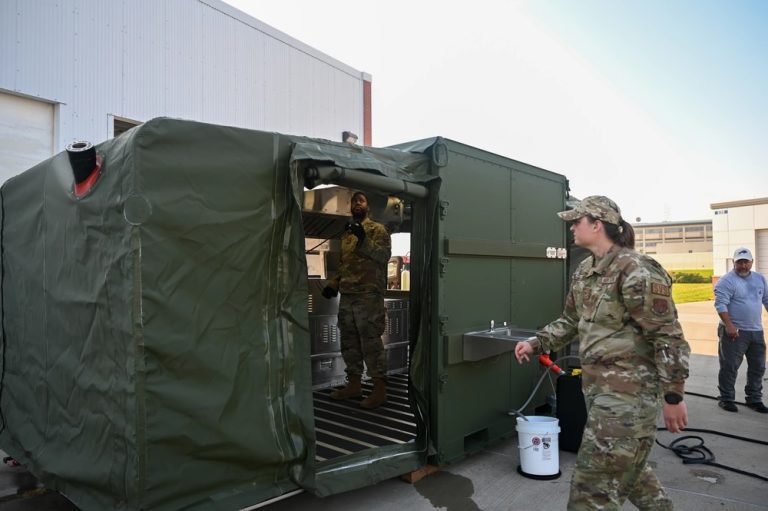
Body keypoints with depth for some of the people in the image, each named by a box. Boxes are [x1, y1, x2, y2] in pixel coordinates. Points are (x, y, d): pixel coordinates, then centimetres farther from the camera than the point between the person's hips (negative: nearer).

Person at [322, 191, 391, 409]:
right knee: (349, 341, 11)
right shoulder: (347, 233, 21)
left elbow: (385, 255, -13)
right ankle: (353, 384, 22)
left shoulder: (377, 229, 1)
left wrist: (364, 240, -24)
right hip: (347, 294, 7)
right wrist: (333, 284, 12)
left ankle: (380, 389, 1)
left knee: (371, 341, -7)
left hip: (369, 294, -7)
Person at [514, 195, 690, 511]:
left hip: (628, 390, -9)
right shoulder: (584, 271, 10)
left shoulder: (636, 272, -17)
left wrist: (673, 396, -14)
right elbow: (571, 320, 20)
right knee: (627, 465, 27)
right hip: (597, 384, 9)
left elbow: (668, 337, -16)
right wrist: (536, 343, 10)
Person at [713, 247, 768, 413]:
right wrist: (729, 325, -24)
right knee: (730, 366, -2)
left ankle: (754, 399, 25)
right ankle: (726, 399, 7)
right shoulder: (727, 281, -11)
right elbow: (721, 304, -17)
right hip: (735, 331, -7)